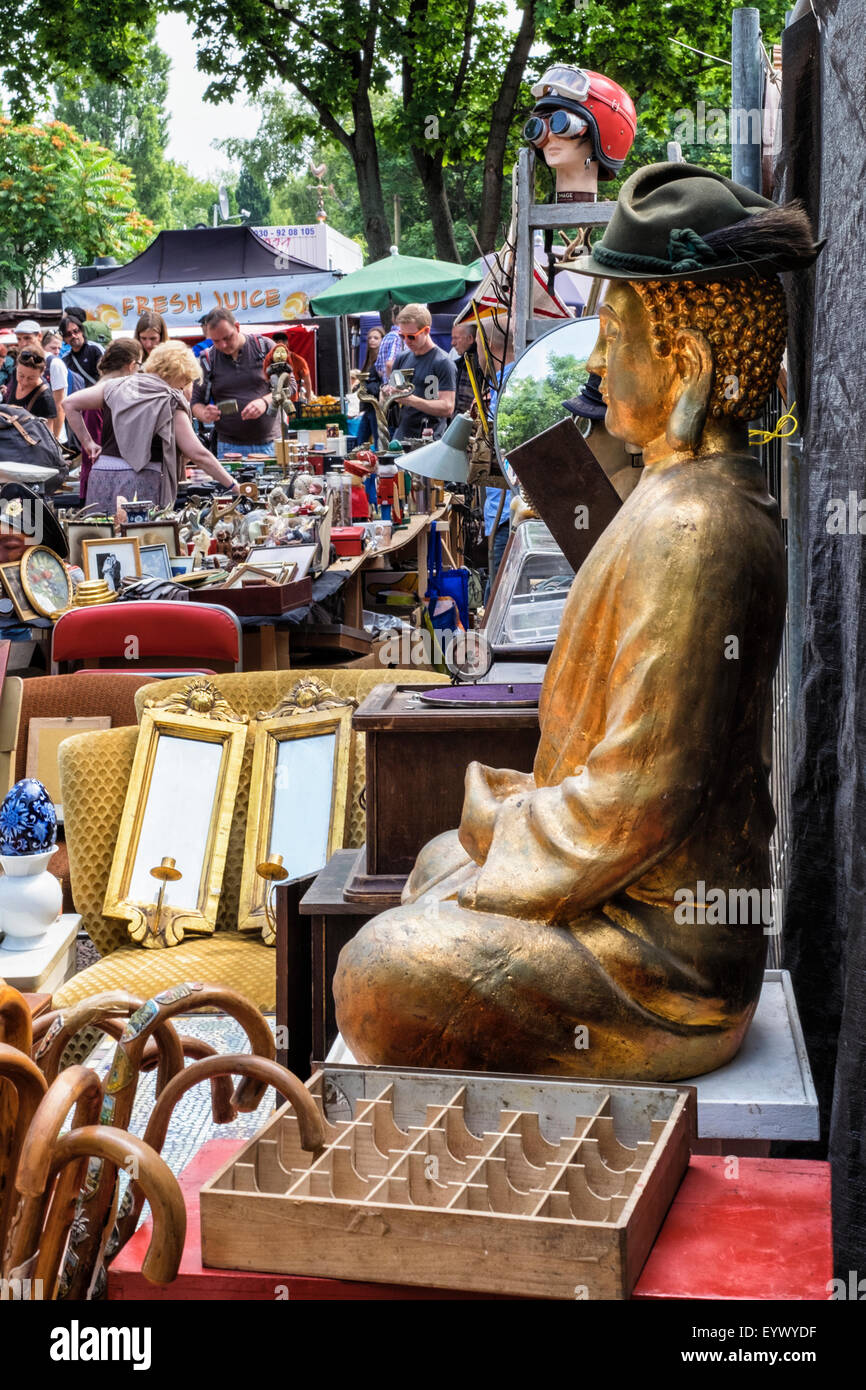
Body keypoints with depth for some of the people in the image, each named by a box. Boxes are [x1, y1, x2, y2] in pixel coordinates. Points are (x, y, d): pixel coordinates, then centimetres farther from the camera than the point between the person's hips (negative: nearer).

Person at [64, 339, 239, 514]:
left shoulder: (117, 386, 12)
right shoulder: (170, 403, -1)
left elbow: (70, 403, 15)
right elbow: (198, 454, -6)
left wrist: (87, 443, 18)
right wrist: (233, 485, -1)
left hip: (102, 474, 5)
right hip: (144, 481, -5)